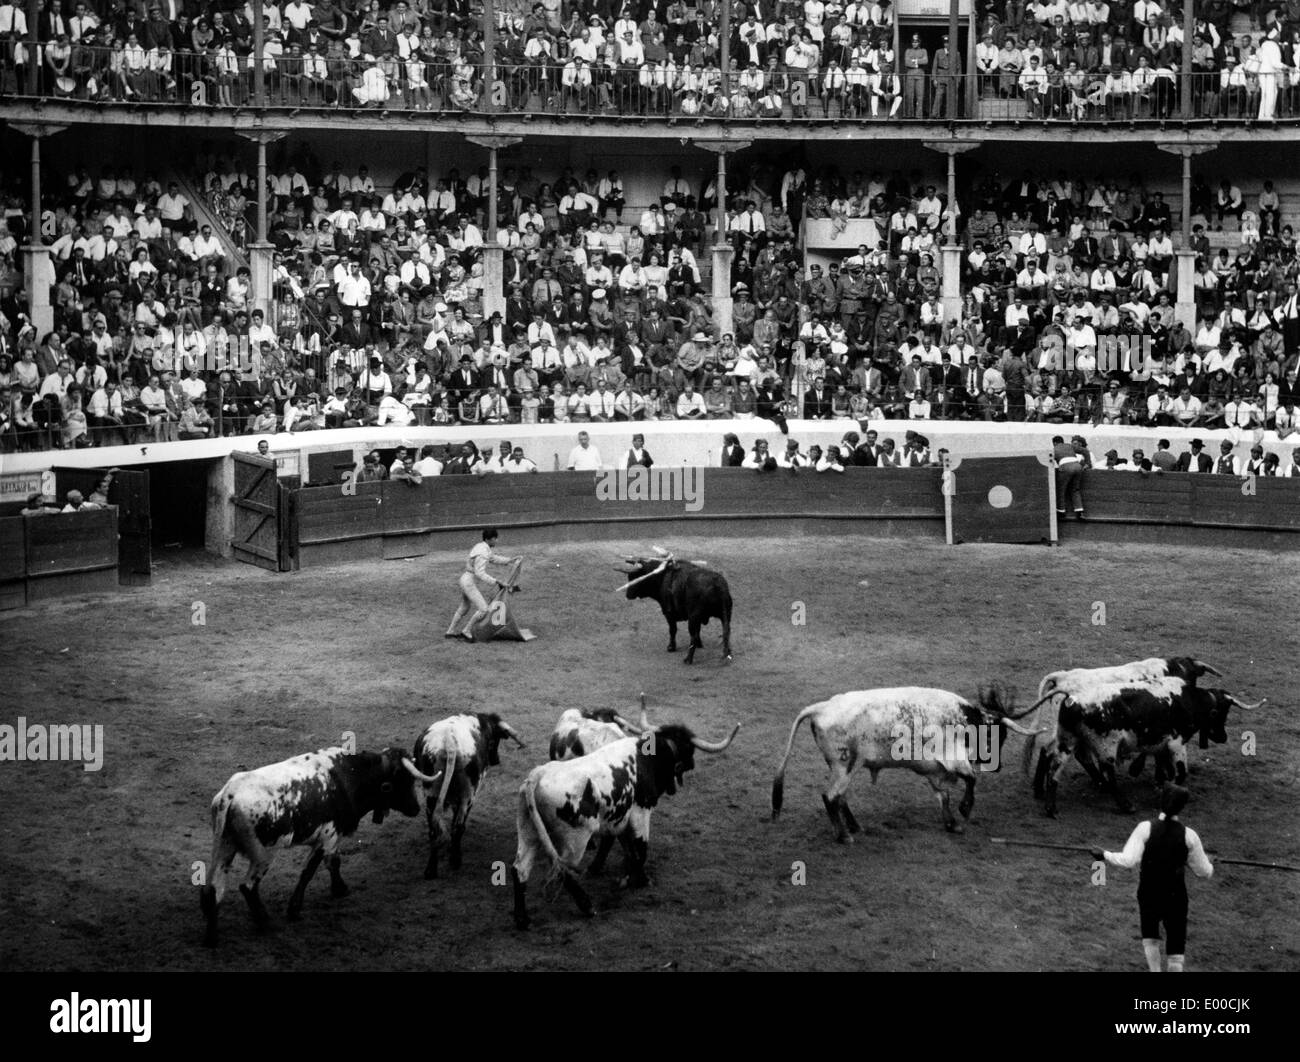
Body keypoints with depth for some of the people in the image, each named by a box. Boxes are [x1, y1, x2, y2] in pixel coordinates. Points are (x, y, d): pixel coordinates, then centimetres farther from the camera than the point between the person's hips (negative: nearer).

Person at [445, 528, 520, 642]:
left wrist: (509, 560, 16)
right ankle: (466, 631, 1)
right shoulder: (483, 554, -25)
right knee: (483, 609, -11)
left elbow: (493, 559, 22)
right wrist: (496, 582, -27)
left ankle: (451, 631, 41)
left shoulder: (483, 547, 6)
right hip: (469, 582, -11)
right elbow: (480, 574, -27)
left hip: (465, 579, 11)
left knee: (464, 607, 28)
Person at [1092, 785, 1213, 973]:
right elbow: (1203, 872, 1)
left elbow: (1128, 861, -20)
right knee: (1176, 949, 8)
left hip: (1149, 895, 1)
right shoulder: (1189, 835, -9)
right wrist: (1209, 864, 22)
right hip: (1176, 898, -1)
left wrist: (1104, 854, -6)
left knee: (1150, 937, 27)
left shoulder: (1145, 828, -12)